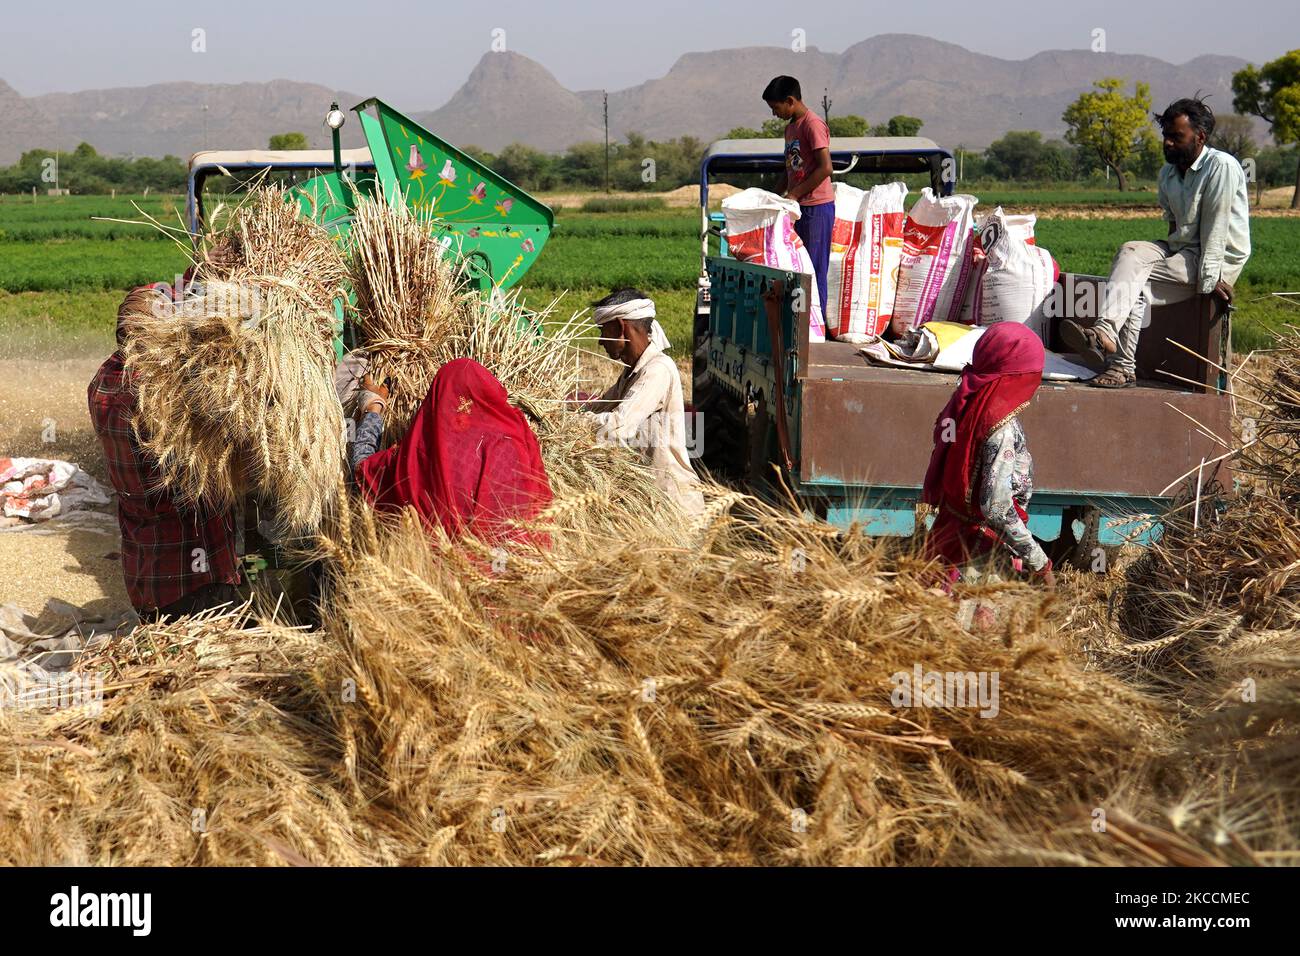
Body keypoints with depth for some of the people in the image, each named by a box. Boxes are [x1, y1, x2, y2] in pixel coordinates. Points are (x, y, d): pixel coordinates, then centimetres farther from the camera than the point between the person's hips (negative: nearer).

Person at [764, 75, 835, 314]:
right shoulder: (790, 127, 17)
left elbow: (825, 168, -19)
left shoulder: (813, 124, -12)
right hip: (799, 208, 9)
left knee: (814, 270, -6)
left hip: (817, 207, -9)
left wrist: (794, 194, -17)